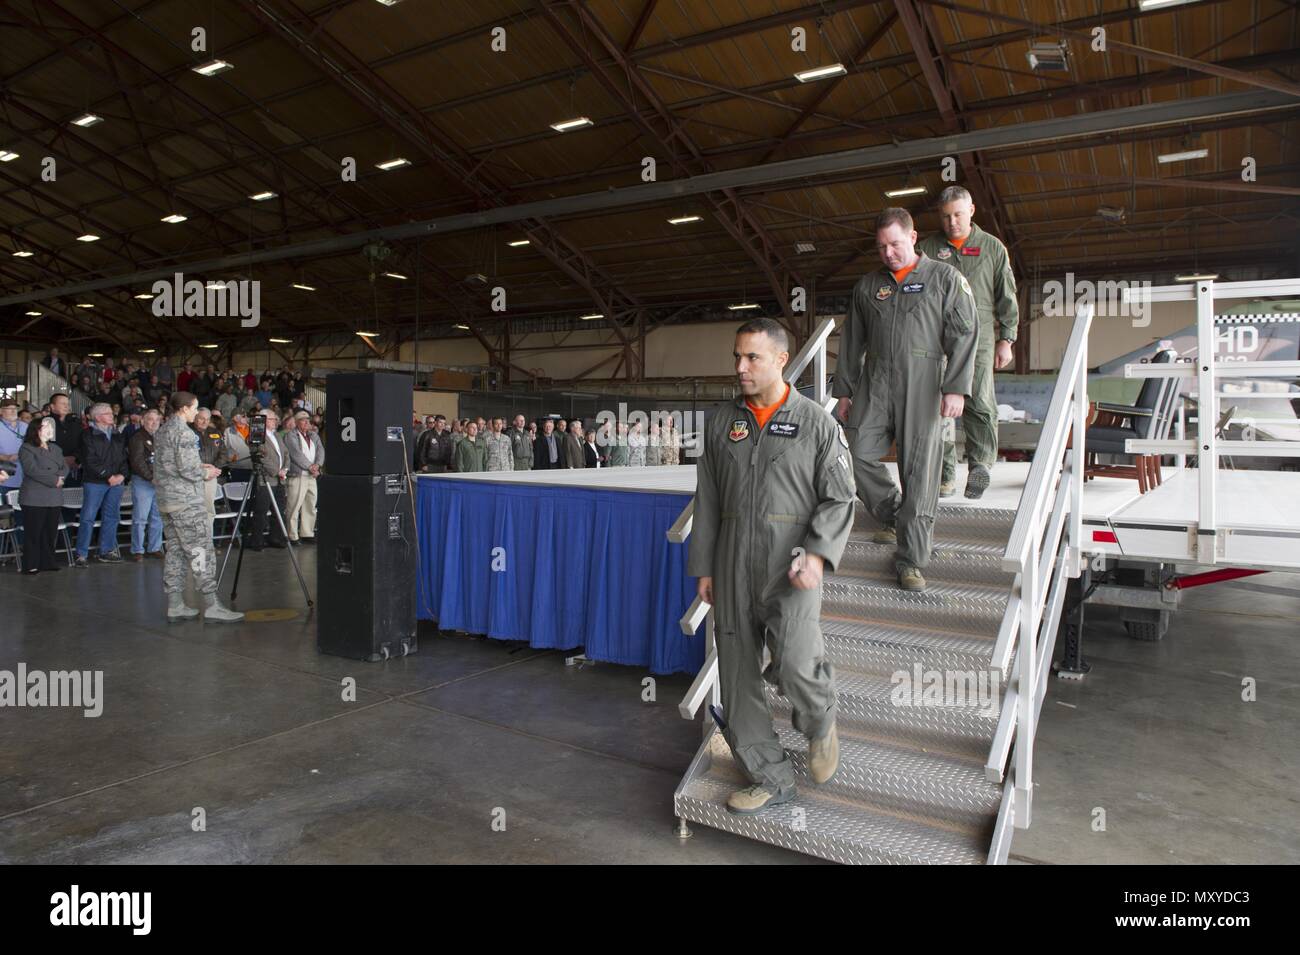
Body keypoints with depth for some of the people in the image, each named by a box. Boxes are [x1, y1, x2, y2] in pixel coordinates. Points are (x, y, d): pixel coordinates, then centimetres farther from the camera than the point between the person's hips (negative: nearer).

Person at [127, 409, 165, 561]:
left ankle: (154, 548, 18)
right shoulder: (137, 438, -3)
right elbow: (137, 462, -12)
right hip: (142, 481, -6)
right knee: (140, 518, -3)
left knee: (158, 517, 9)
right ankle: (137, 550, 4)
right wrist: (151, 478, -15)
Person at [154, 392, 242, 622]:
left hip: (166, 499, 9)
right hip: (187, 501, -9)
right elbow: (186, 468, -19)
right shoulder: (184, 432, -13)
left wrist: (199, 466, 16)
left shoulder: (161, 432, 16)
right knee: (201, 552, -7)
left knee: (175, 551, 10)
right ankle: (210, 605, -7)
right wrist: (205, 474, -2)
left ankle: (175, 605, 11)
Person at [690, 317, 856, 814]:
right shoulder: (721, 425, 11)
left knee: (795, 665, -21)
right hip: (733, 568, 4)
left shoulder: (816, 423, 0)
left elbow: (839, 499, -1)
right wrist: (703, 567, 10)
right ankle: (770, 778, 24)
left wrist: (818, 554, -16)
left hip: (791, 568, -4)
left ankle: (821, 721, 15)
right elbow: (707, 502, 13)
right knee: (739, 678, 7)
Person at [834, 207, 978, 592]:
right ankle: (893, 517, 20)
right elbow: (851, 341, 20)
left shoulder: (946, 279, 6)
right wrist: (844, 390, 16)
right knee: (859, 453, -7)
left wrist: (956, 387, -13)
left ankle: (911, 559, 1)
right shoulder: (867, 286, 17)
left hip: (922, 383, -4)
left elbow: (963, 336, -2)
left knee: (918, 469, -6)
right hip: (875, 383, 4)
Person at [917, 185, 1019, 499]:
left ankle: (980, 464, -6)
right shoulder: (926, 248, 13)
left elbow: (1006, 298, 13)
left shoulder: (992, 247, 13)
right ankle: (945, 473, 3)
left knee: (979, 402, -13)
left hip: (978, 336, -1)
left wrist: (1006, 339, 6)